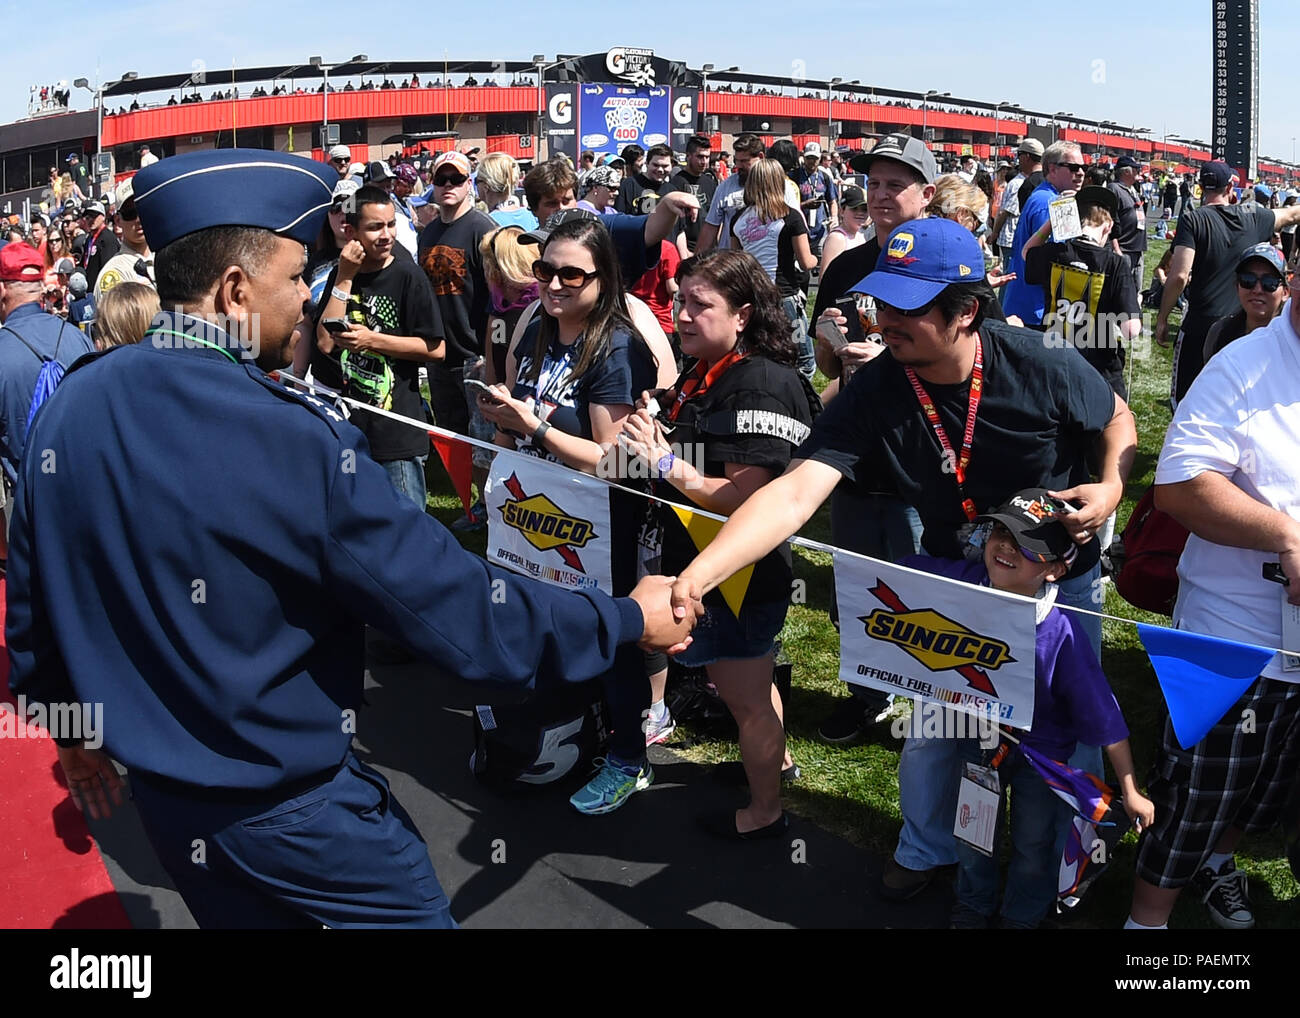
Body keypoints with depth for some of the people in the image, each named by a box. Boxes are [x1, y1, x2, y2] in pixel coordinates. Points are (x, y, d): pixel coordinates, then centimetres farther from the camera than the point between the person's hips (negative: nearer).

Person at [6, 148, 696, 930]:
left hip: (159, 792, 7)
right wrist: (628, 621, -12)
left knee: (241, 909, 27)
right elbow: (461, 611, -25)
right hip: (291, 816, -6)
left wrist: (72, 718, 23)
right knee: (407, 912, 16)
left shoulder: (69, 407, -6)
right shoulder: (290, 443, -28)